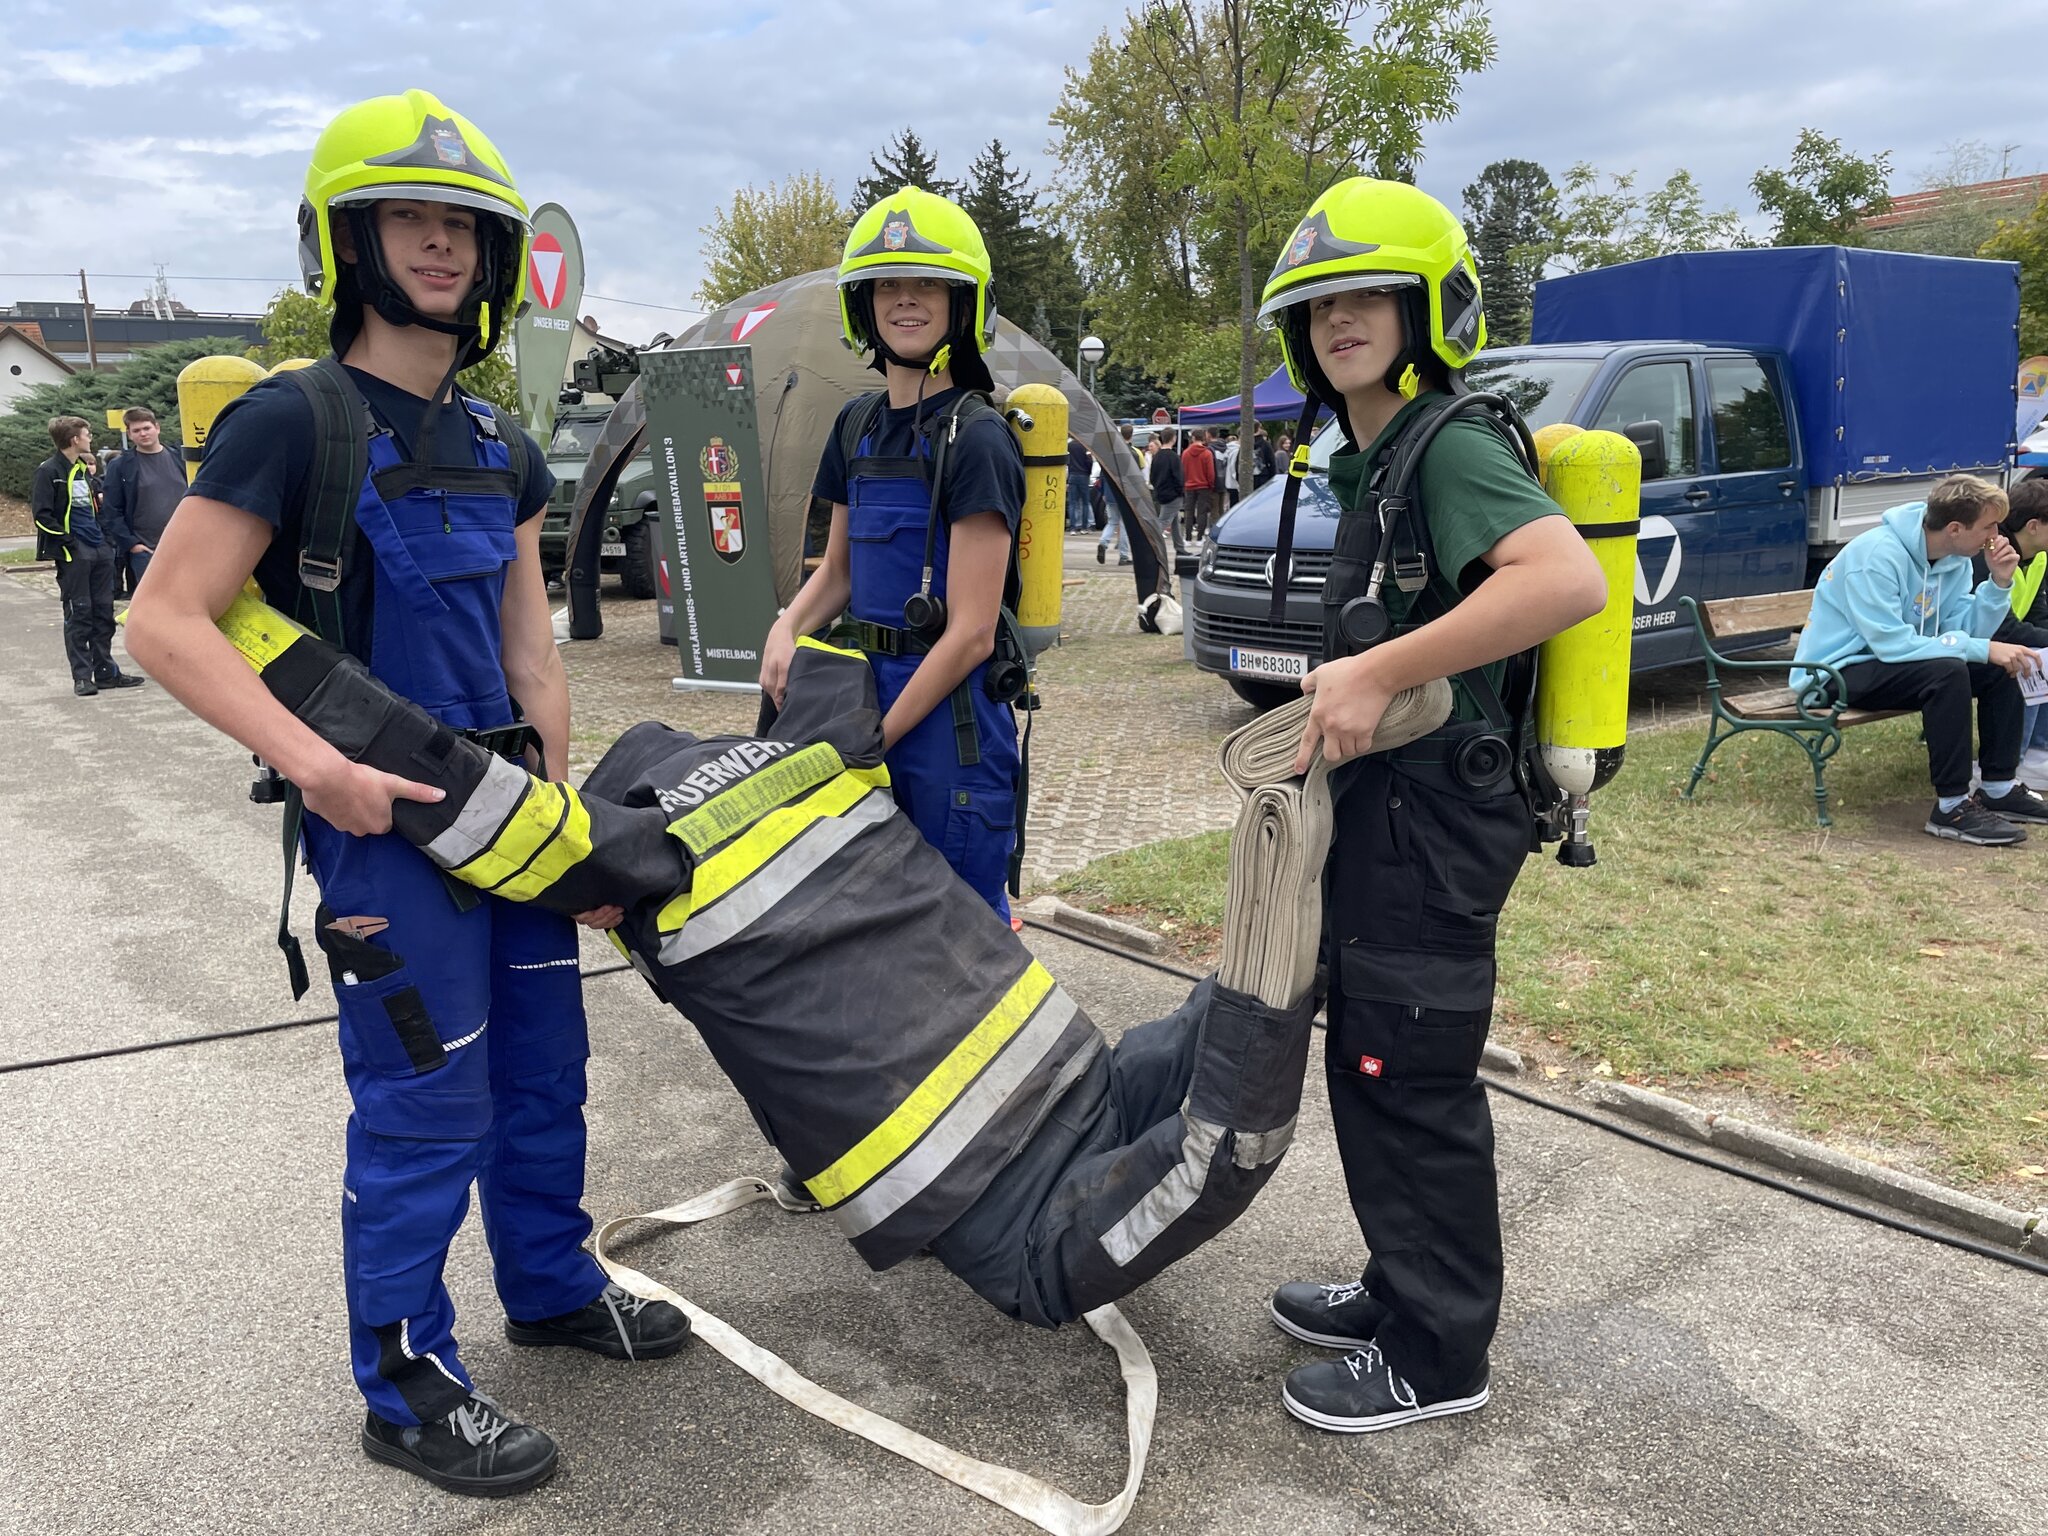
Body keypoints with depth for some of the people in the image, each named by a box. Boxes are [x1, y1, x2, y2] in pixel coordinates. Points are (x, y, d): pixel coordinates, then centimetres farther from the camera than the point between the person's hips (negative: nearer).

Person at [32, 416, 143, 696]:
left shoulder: (83, 469, 17)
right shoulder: (49, 471, -7)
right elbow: (41, 515, -12)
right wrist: (69, 542, -15)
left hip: (99, 549, 7)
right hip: (73, 554, -7)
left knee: (103, 611, 8)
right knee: (78, 614, -3)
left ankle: (106, 671, 15)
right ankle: (82, 676, 2)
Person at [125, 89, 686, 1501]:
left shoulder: (503, 452, 10)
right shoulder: (294, 420, -11)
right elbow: (167, 625, -15)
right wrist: (319, 766, -23)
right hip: (385, 816, -7)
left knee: (543, 1064, 17)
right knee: (426, 1102, 0)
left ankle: (553, 1286, 38)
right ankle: (407, 1389, 19)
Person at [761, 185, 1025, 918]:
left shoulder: (974, 439, -12)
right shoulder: (859, 425, 11)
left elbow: (970, 632, -16)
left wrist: (873, 740, -12)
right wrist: (788, 627, 0)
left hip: (948, 713, -7)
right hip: (866, 690, 7)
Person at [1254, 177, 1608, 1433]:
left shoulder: (1454, 445, -16)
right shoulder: (1370, 458, 16)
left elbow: (1568, 580, -33)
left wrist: (1379, 673, -31)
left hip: (1435, 818, -10)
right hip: (1386, 810, 10)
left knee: (1408, 1081, 0)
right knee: (1377, 1068, 18)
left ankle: (1438, 1355, 16)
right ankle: (1405, 1291, 35)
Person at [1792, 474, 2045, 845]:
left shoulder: (1954, 558, 1)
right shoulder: (1877, 555, -26)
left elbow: (1964, 633, -1)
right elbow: (1892, 644, -30)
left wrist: (1999, 583, -14)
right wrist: (1983, 649, -29)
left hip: (1892, 661, 9)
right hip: (1836, 672, -9)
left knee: (2002, 667, -3)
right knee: (1947, 671, -31)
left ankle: (2000, 788, 8)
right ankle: (1952, 807, -24)